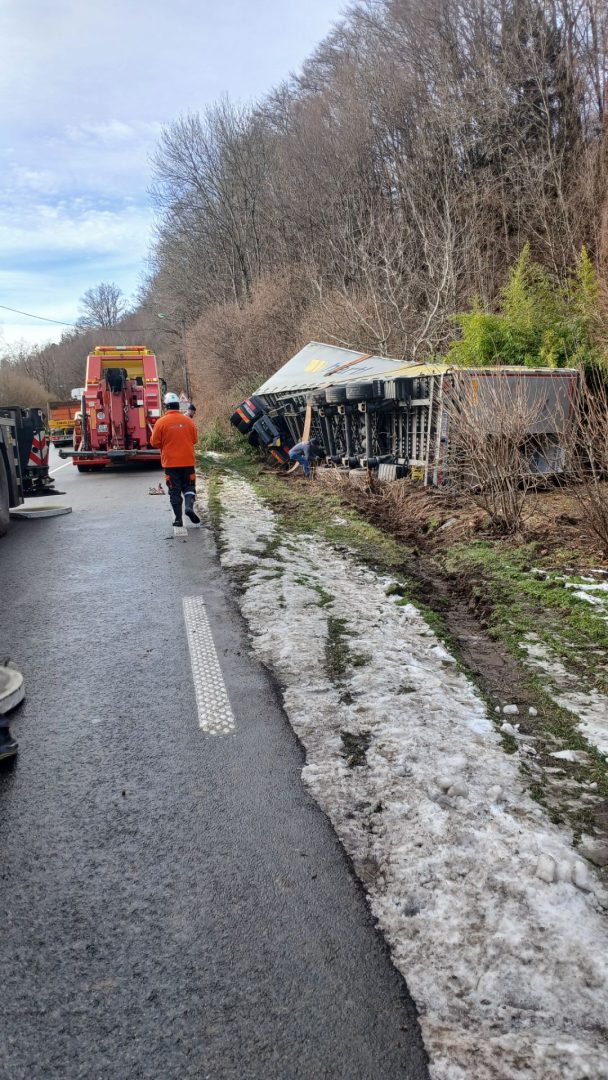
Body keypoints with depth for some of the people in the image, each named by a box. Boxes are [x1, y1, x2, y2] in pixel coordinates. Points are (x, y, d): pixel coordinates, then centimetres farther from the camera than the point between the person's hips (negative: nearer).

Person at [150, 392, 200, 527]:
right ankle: (189, 506, -13)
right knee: (188, 486, 13)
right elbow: (194, 440, 9)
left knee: (174, 490, 7)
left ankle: (178, 519, 6)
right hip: (187, 461, 1)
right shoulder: (188, 421, -2)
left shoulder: (161, 422, -10)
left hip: (170, 462, -1)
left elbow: (155, 442, -5)